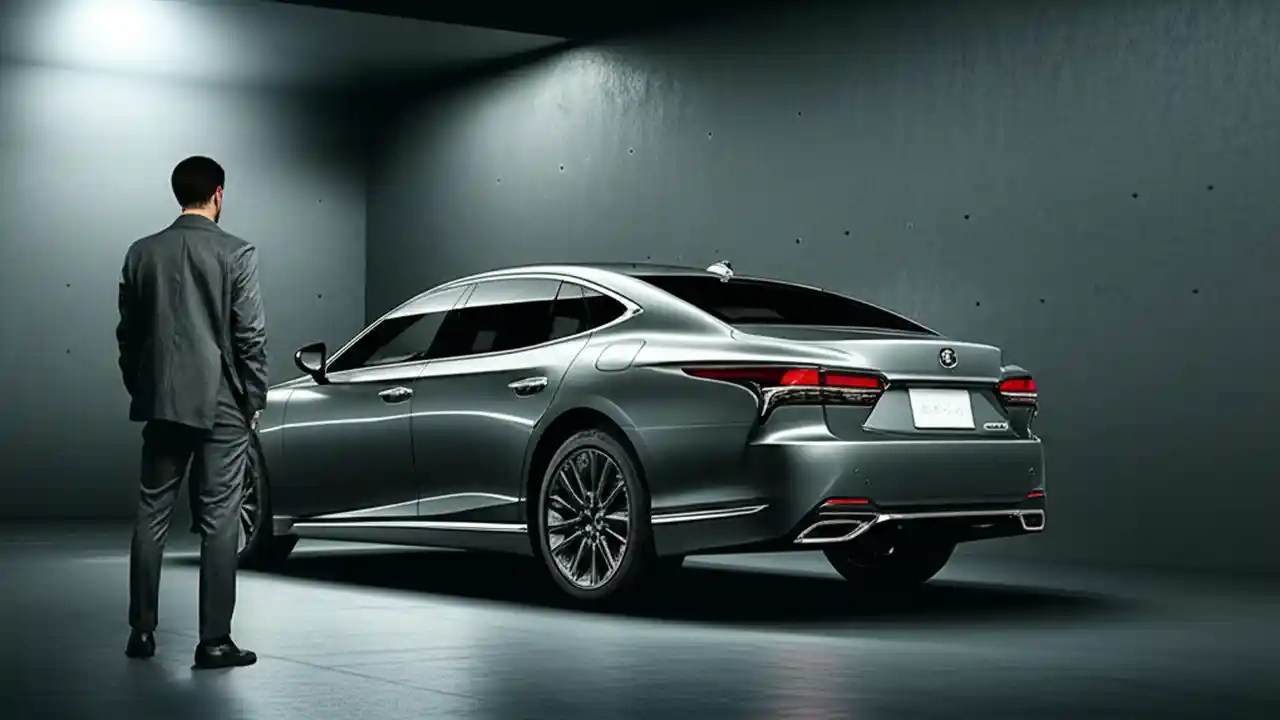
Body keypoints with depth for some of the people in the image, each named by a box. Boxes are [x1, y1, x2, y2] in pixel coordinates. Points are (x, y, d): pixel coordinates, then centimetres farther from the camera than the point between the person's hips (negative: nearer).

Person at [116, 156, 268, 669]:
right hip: (221, 404, -4)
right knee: (219, 521, 0)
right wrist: (255, 401, 0)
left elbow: (127, 333, 9)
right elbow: (250, 336, -10)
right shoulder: (236, 254, -8)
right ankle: (214, 641, 1)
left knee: (152, 515, 13)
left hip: (160, 401, 4)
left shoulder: (141, 253, 5)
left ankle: (141, 631, 17)